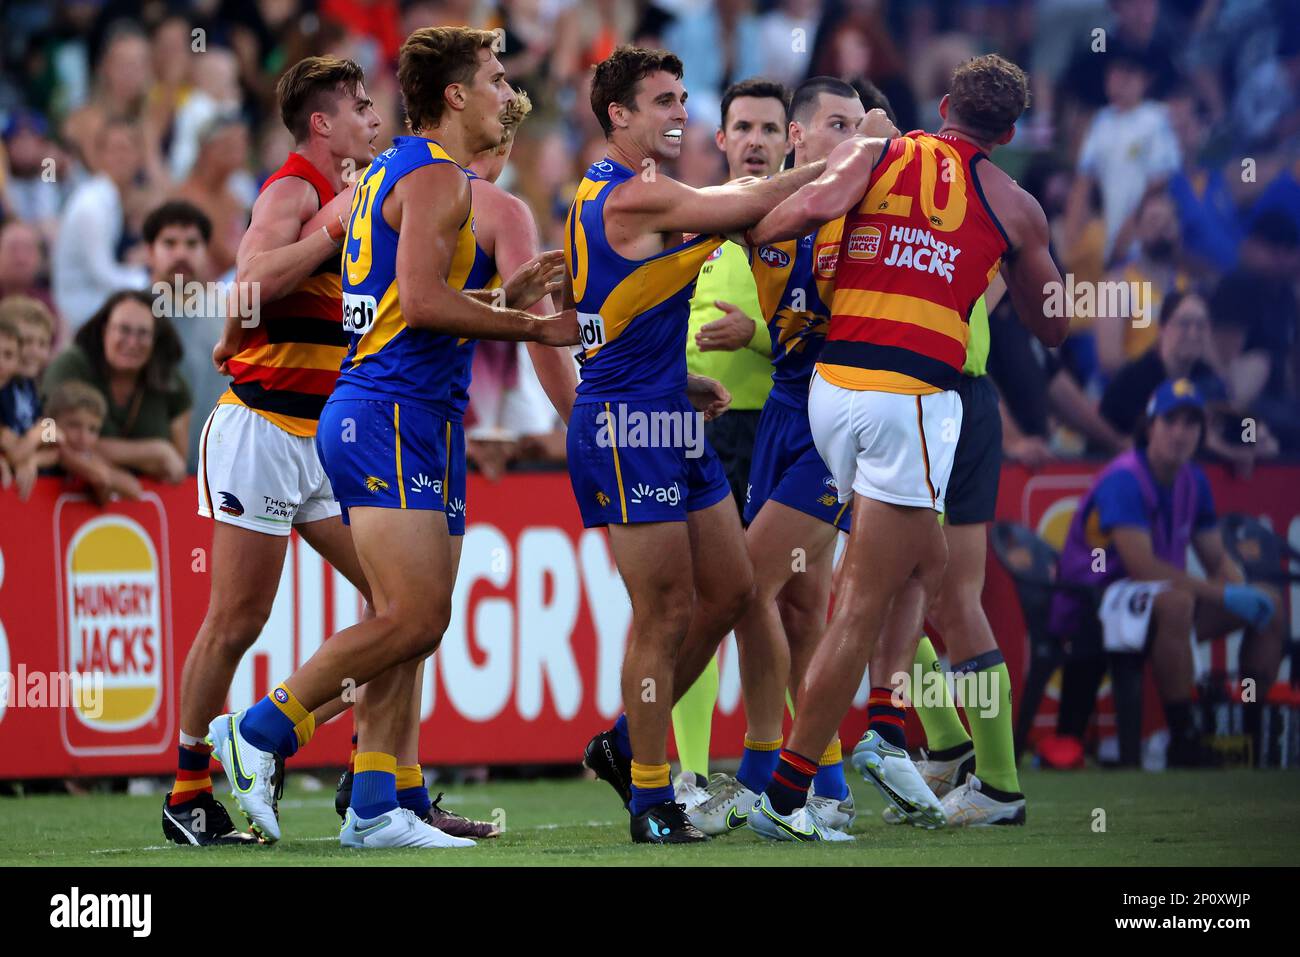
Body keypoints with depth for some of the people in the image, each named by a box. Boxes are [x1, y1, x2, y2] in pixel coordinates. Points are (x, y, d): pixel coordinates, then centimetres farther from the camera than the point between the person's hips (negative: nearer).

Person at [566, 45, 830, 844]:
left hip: (669, 419, 10)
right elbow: (754, 203, -15)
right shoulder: (630, 195, -16)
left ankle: (626, 745, 23)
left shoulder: (633, 193, 16)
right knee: (667, 613, -7)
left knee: (729, 592, 11)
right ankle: (650, 803, 1)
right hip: (626, 426, -10)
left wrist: (682, 382, 15)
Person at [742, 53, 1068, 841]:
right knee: (863, 609, -3)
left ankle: (882, 731, 9)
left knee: (926, 563, 24)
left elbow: (807, 208, -13)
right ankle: (783, 797, -6)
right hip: (913, 401, -4)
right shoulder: (1012, 204, 9)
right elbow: (1052, 329, 21)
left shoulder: (868, 154, 9)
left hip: (833, 385, 4)